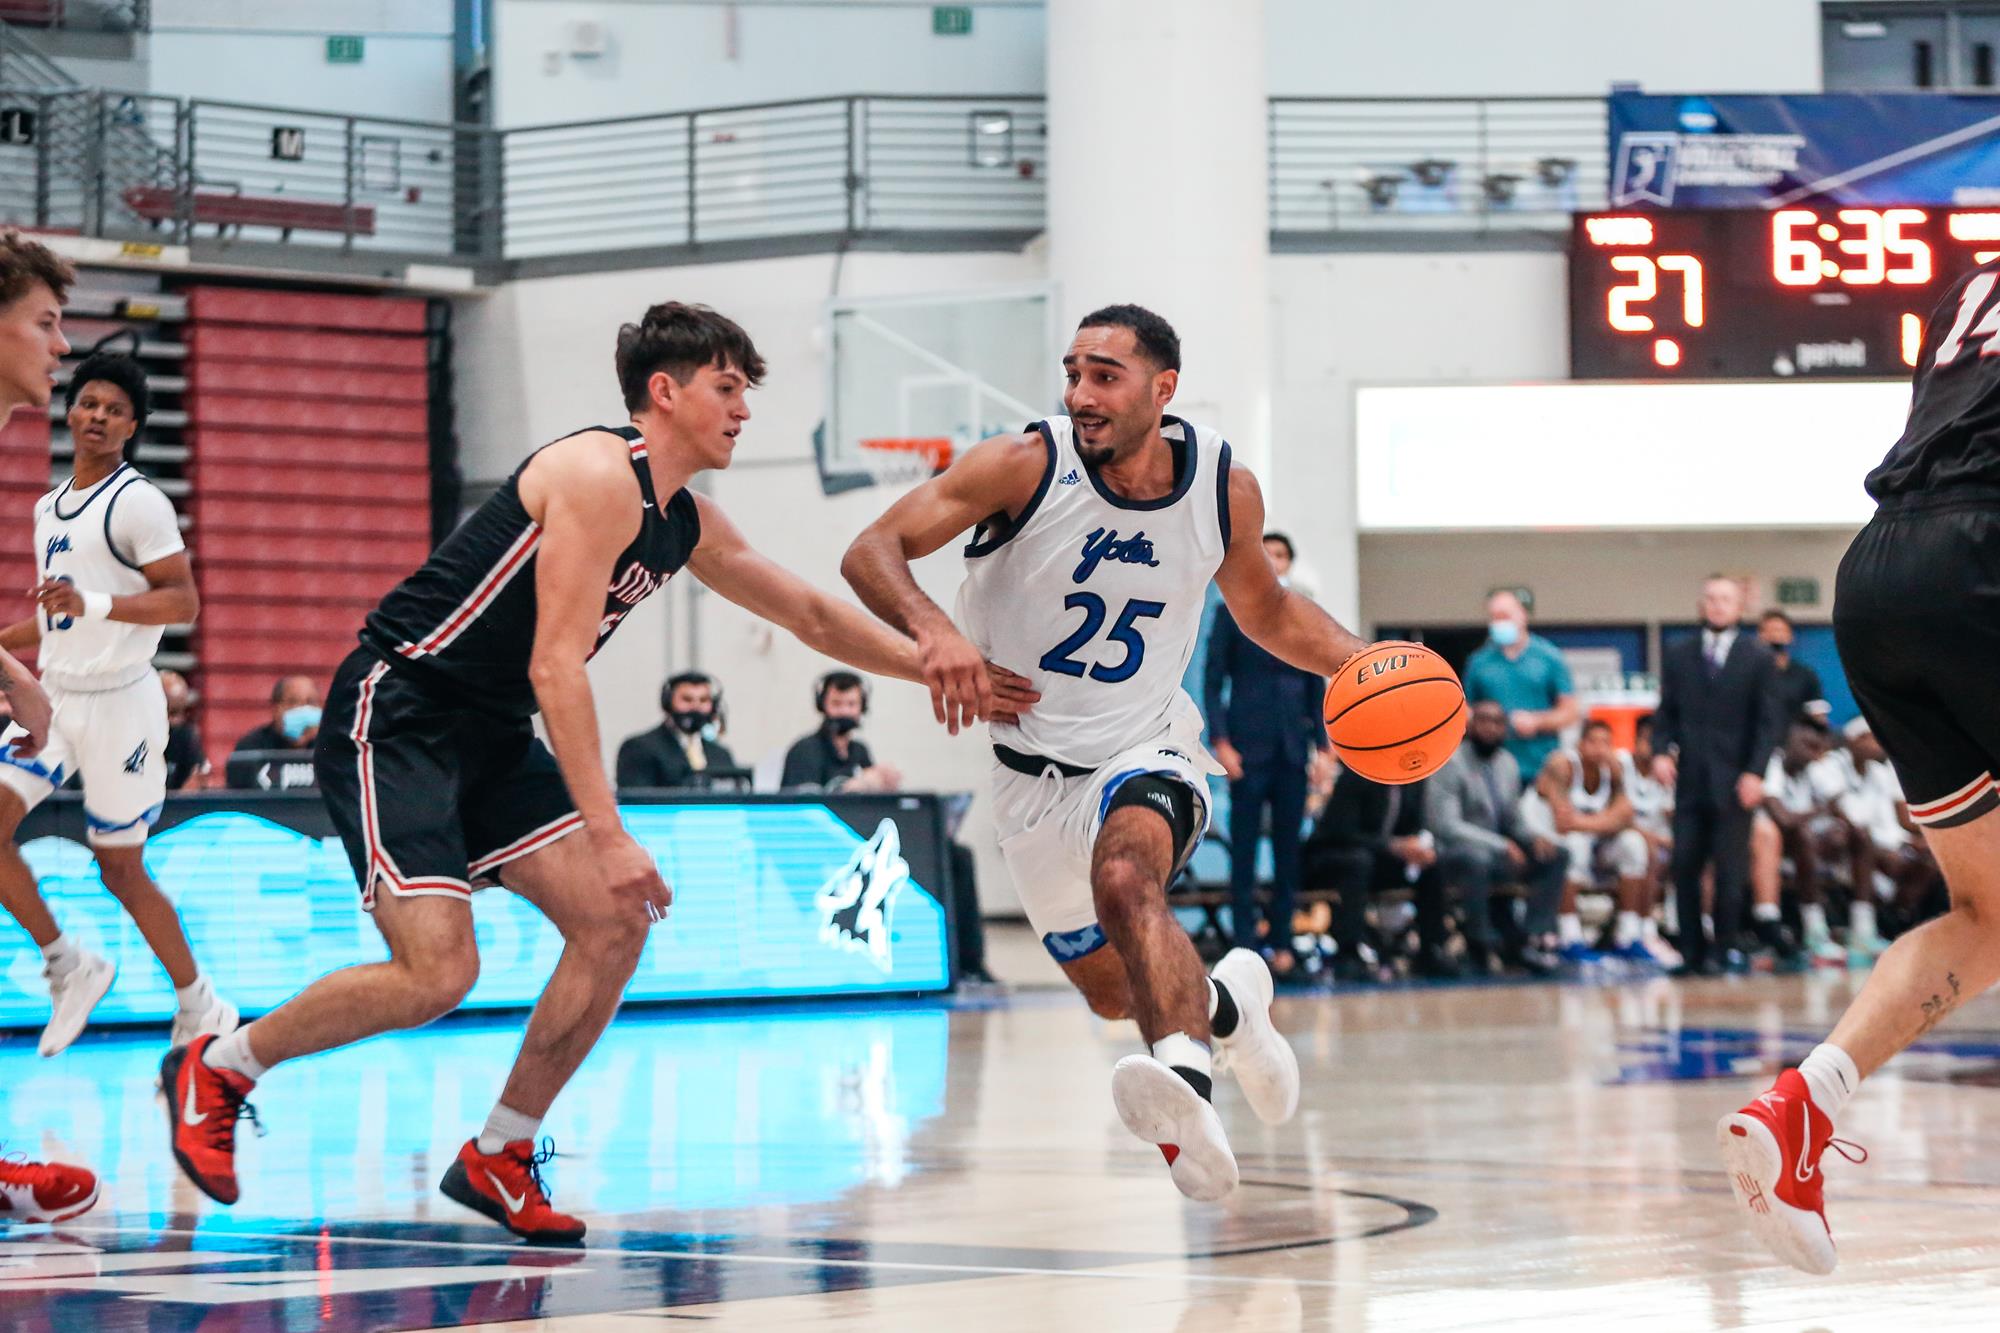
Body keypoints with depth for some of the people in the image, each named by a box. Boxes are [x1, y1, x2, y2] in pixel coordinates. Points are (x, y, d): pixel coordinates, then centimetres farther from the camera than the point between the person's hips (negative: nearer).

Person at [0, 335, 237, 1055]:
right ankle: (68, 965, 6)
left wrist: (92, 604, -29)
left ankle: (201, 1009, 17)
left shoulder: (137, 502, -10)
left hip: (119, 701, -7)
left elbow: (183, 600, -17)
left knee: (121, 872, 0)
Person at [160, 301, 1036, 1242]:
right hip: (395, 715, -9)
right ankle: (215, 1068, 2)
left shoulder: (687, 524, 10)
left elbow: (813, 616, 24)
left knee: (616, 925, -3)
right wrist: (607, 836, -28)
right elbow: (555, 665, -24)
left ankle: (498, 1159, 8)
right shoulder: (601, 477, -18)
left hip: (492, 739, 9)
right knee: (437, 973, -19)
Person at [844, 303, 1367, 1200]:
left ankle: (1188, 1092, -56)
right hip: (1032, 768, 2)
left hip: (1146, 752, -2)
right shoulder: (1025, 465, -18)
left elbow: (1266, 611, 12)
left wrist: (1362, 665, -6)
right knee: (1114, 992, 13)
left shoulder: (1225, 489, -8)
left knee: (1125, 876, -36)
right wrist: (934, 630, -45)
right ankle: (1224, 1004, 46)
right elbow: (872, 551, -24)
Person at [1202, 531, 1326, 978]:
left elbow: (1316, 688, 15)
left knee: (1288, 849, 4)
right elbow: (1212, 680, -1)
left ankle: (1281, 941, 8)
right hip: (1249, 748, -3)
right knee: (1244, 849, -4)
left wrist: (1322, 745, 7)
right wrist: (1220, 743, -10)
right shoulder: (1232, 615, 3)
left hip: (1292, 750, 3)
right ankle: (1245, 944, -3)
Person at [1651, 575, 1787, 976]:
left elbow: (1770, 722, 2)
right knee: (1685, 867, -2)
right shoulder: (1677, 657, 13)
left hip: (1735, 782, -2)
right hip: (1690, 781, 2)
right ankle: (1692, 954, 3)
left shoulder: (1758, 658, 5)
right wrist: (1661, 751, -6)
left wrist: (1755, 773, -8)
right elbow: (1666, 713, 13)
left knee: (1730, 871, -3)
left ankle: (1723, 950, 4)